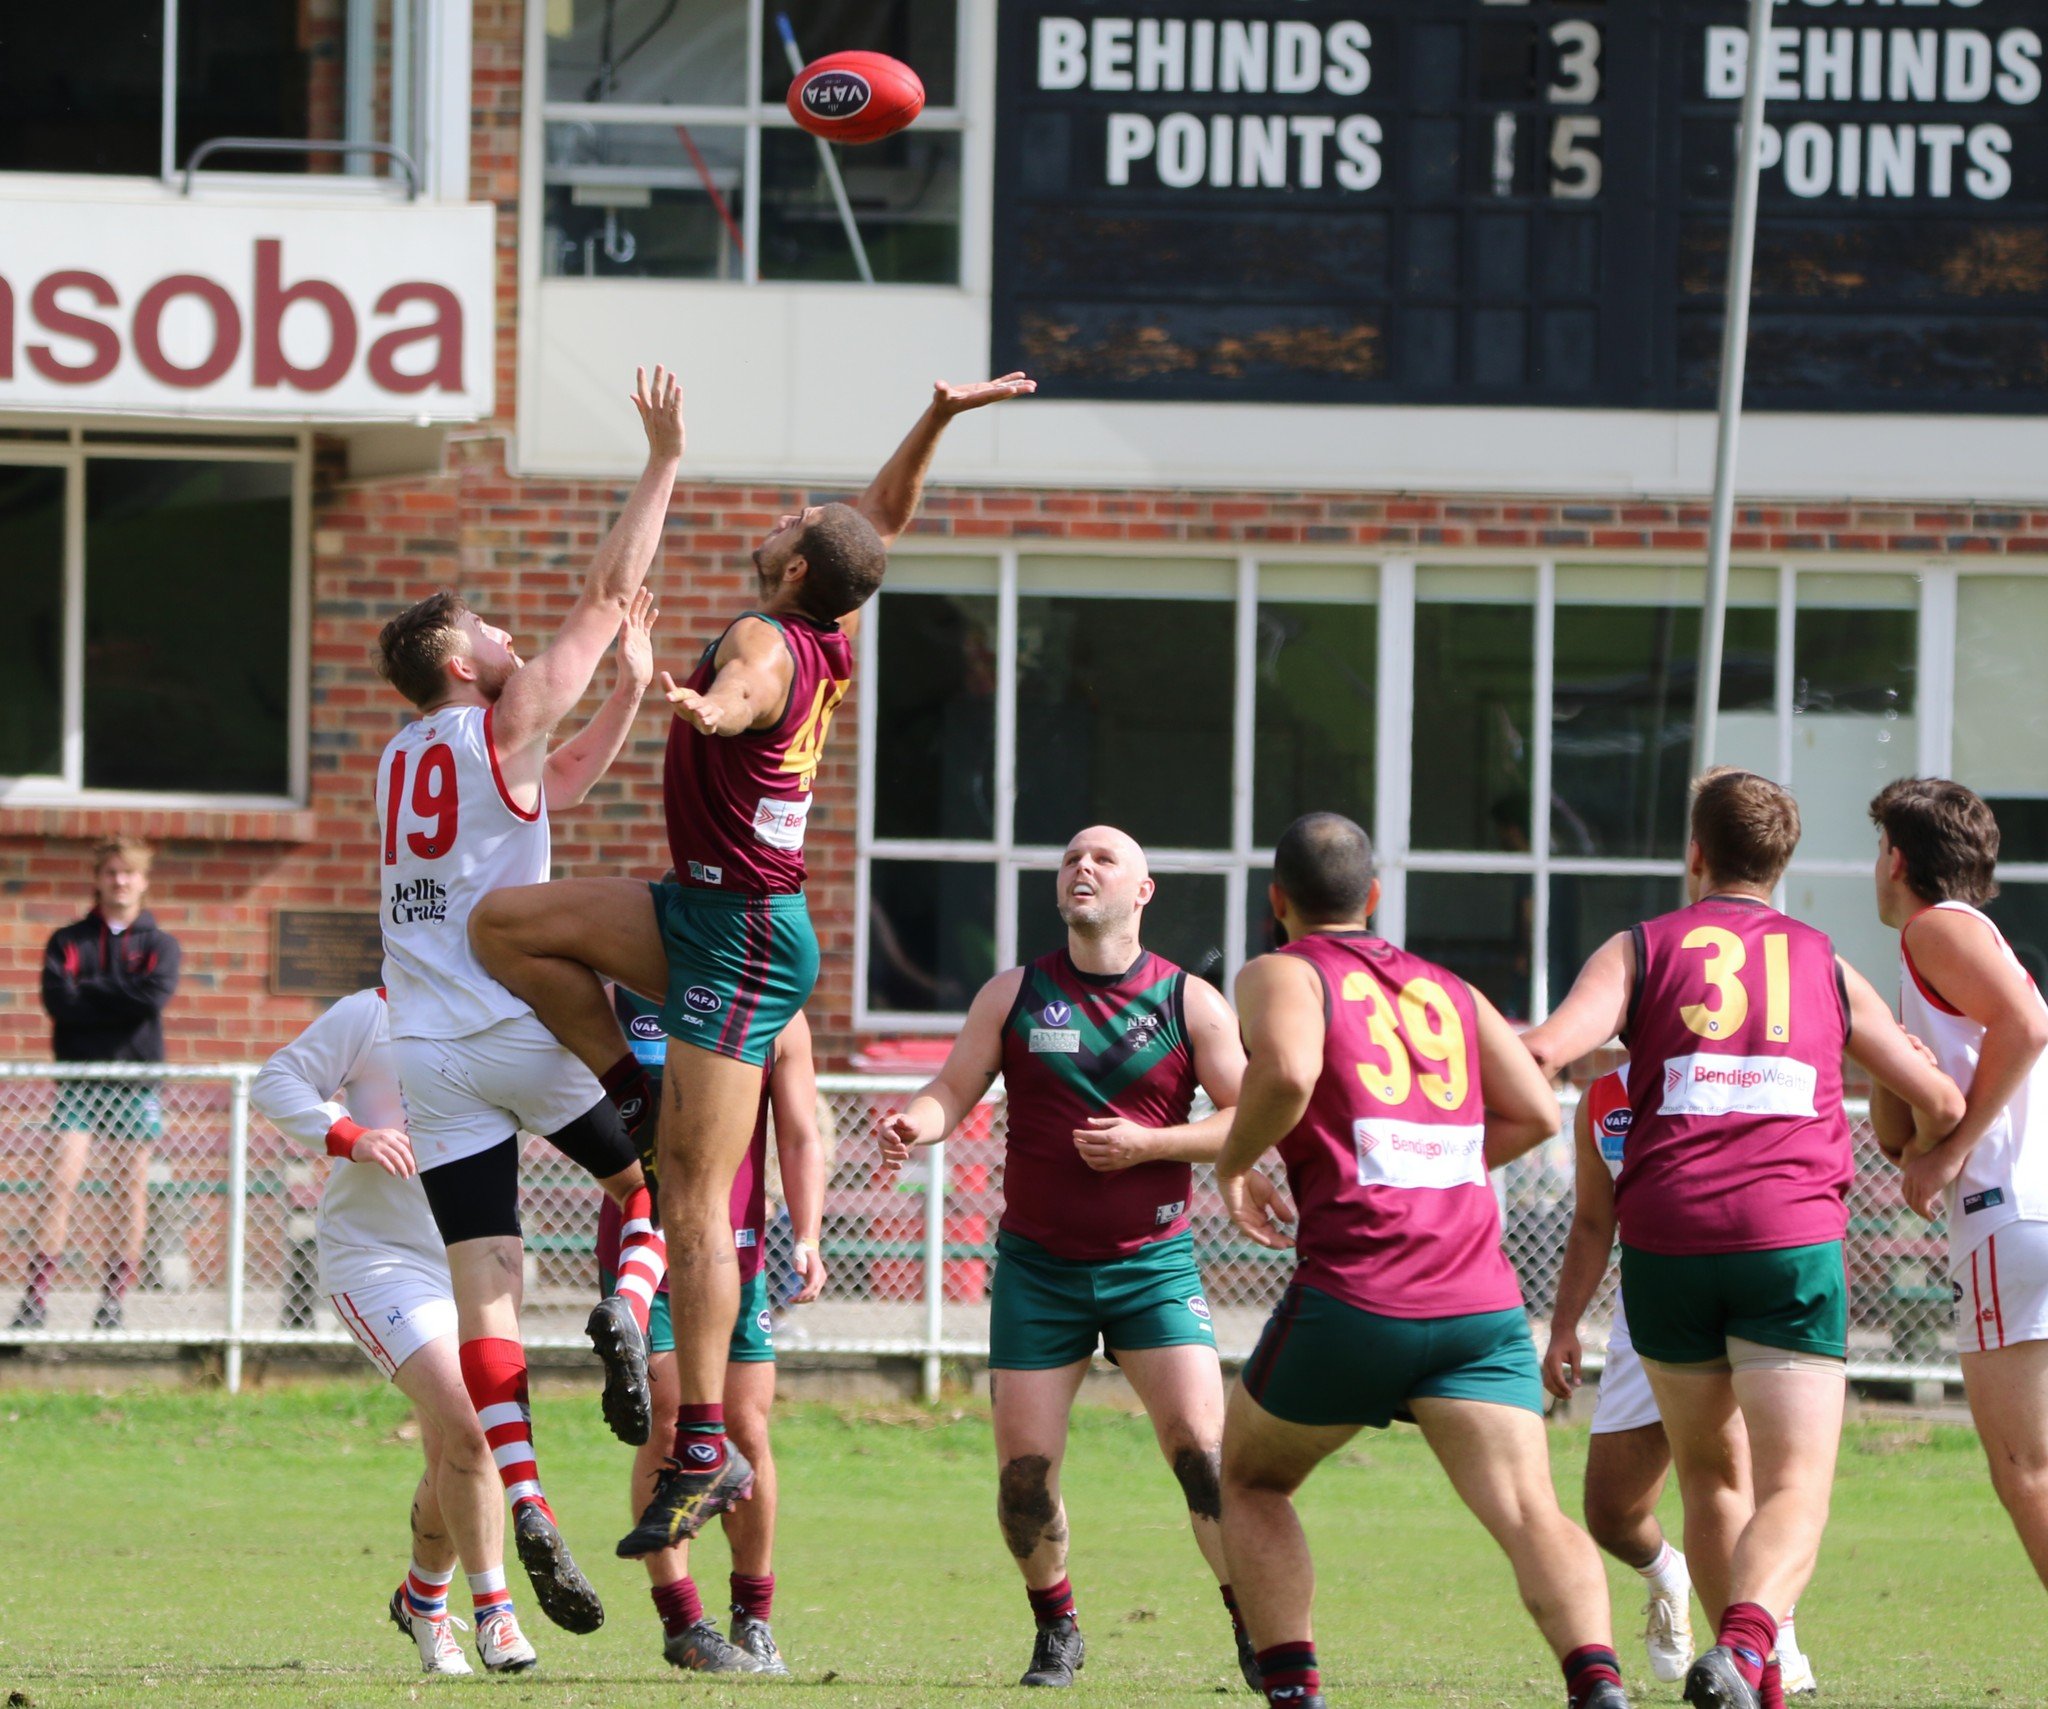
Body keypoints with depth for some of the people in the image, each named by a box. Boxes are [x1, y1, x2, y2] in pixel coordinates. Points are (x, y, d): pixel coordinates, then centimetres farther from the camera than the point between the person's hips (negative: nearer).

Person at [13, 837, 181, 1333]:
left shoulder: (159, 944, 8)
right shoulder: (69, 941, 7)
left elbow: (155, 996, -11)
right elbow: (57, 998, -9)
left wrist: (89, 991, -9)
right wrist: (121, 1000, -12)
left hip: (137, 1076, 1)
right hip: (79, 1077, -1)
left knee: (132, 1189, 1)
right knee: (62, 1180, -11)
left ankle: (115, 1299, 7)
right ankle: (36, 1298, -12)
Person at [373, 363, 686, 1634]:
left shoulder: (404, 757, 16)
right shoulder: (502, 725, -3)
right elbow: (605, 597, -2)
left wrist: (631, 693, 26)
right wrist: (665, 460, 1)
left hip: (429, 1052, 5)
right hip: (520, 1032, -5)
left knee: (485, 1282, -2)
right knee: (652, 1175, 17)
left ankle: (522, 1493, -16)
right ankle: (630, 1315, -12)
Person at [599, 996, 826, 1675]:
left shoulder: (776, 1014, 3)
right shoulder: (615, 1004, 0)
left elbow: (800, 1138, 3)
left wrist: (807, 1238, -9)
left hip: (738, 1256, 1)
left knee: (746, 1430, -1)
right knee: (666, 1430, -8)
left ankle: (755, 1619, 15)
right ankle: (682, 1624, 1)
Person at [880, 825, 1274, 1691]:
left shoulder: (1190, 1002, 0)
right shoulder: (1014, 995, 5)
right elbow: (955, 1088, 0)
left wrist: (1147, 1144, -15)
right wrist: (915, 1123, -23)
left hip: (1153, 1263, -2)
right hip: (1038, 1266, 2)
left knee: (1202, 1449, -14)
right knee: (1024, 1467, -3)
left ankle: (1255, 1627, -2)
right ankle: (1055, 1630, 19)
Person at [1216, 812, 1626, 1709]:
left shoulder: (1282, 974, 6)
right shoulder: (1448, 990, 22)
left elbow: (1287, 1070, -16)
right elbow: (1535, 1113, 14)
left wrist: (1233, 1163, 1)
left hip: (1355, 1292, -3)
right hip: (1483, 1297, 3)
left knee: (1249, 1479, 20)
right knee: (1529, 1511, -10)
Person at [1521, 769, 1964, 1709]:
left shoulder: (1642, 949, 10)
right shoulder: (1826, 966, 16)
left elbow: (1545, 1051, -9)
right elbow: (1940, 1102, 20)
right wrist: (1923, 1169, 42)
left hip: (1665, 1240, 1)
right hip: (1793, 1242, -1)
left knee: (1711, 1475, 19)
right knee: (1795, 1493, -7)